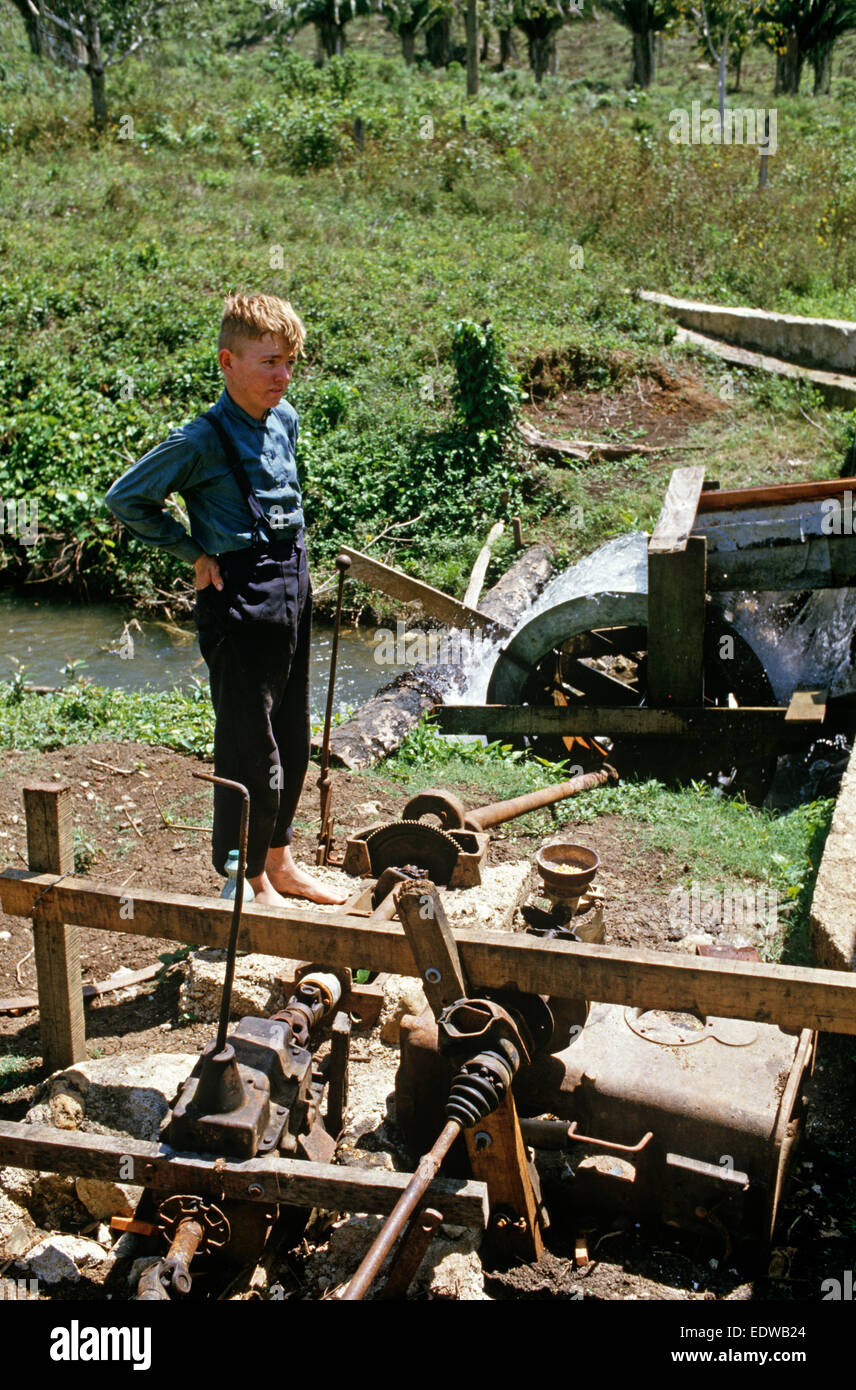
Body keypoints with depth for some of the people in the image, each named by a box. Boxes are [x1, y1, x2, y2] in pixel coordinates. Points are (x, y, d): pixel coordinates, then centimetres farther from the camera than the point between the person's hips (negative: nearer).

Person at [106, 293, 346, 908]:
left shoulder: (285, 419, 7)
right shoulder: (202, 440, -15)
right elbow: (125, 499, -11)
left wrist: (292, 560, 14)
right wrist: (193, 552, -8)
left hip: (293, 585, 8)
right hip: (240, 597, -7)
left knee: (292, 736, 16)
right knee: (250, 745, 0)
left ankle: (280, 860, 32)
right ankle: (249, 881, 16)